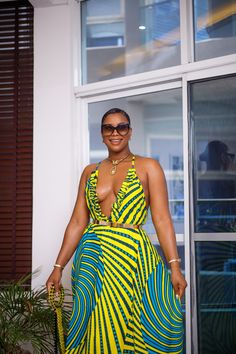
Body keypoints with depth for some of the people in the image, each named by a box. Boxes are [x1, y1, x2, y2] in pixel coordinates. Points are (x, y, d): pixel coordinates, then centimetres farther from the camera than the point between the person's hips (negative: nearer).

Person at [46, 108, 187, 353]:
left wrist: (174, 266, -13)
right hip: (92, 258, 3)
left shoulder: (148, 167, 3)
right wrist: (58, 267, 6)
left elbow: (162, 219, -4)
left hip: (133, 256, -3)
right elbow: (77, 222, 11)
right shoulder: (90, 172, 13)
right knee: (98, 333, 7)